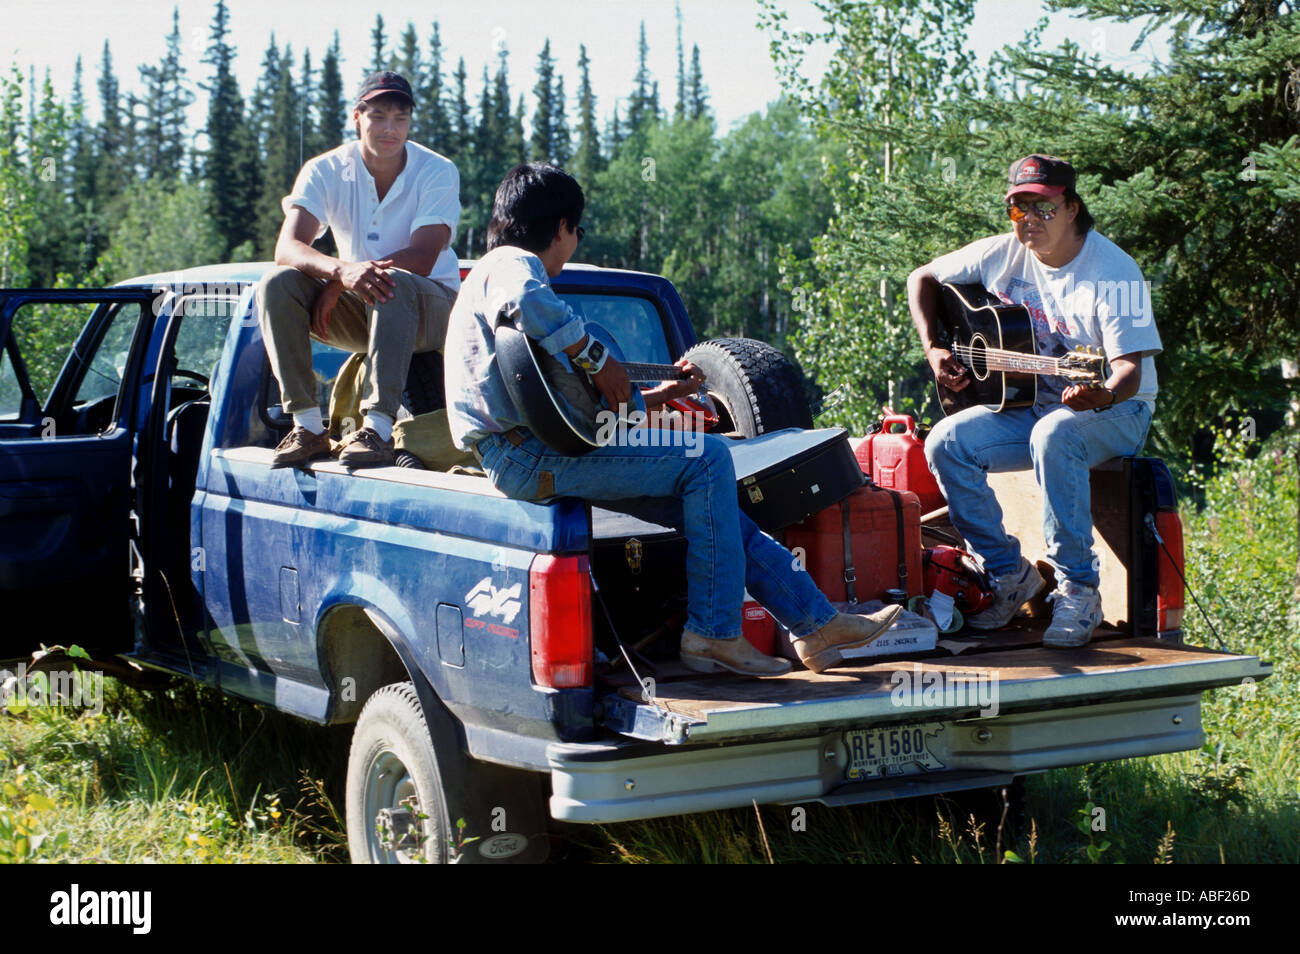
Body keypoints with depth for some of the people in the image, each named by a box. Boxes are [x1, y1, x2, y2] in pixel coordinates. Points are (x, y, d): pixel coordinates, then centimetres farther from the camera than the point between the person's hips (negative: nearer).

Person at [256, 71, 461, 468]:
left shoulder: (438, 172, -11)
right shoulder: (325, 171, -5)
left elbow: (422, 260, -22)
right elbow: (287, 248, -20)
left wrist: (337, 285, -29)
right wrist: (341, 270, -42)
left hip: (430, 306, -3)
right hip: (357, 311, 3)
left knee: (392, 284, -37)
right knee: (276, 285, -21)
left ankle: (378, 426, -43)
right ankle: (308, 427, -22)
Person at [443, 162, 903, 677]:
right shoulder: (511, 264, -4)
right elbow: (528, 303, -34)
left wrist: (657, 396, 25)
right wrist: (597, 357, -21)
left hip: (528, 453, 11)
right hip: (522, 453, -11)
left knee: (707, 500, 8)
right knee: (706, 459, -14)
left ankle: (816, 621, 9)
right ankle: (714, 633, -11)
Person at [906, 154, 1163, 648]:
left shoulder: (1113, 272, -17)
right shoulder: (1004, 254, -2)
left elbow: (1129, 368, -23)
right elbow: (923, 278, 11)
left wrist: (1103, 396, -47)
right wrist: (933, 350, -3)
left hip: (1115, 410, -5)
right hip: (1030, 403, 6)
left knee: (1053, 435, -39)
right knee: (946, 443, -19)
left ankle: (1078, 589, -28)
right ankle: (1010, 572, -6)